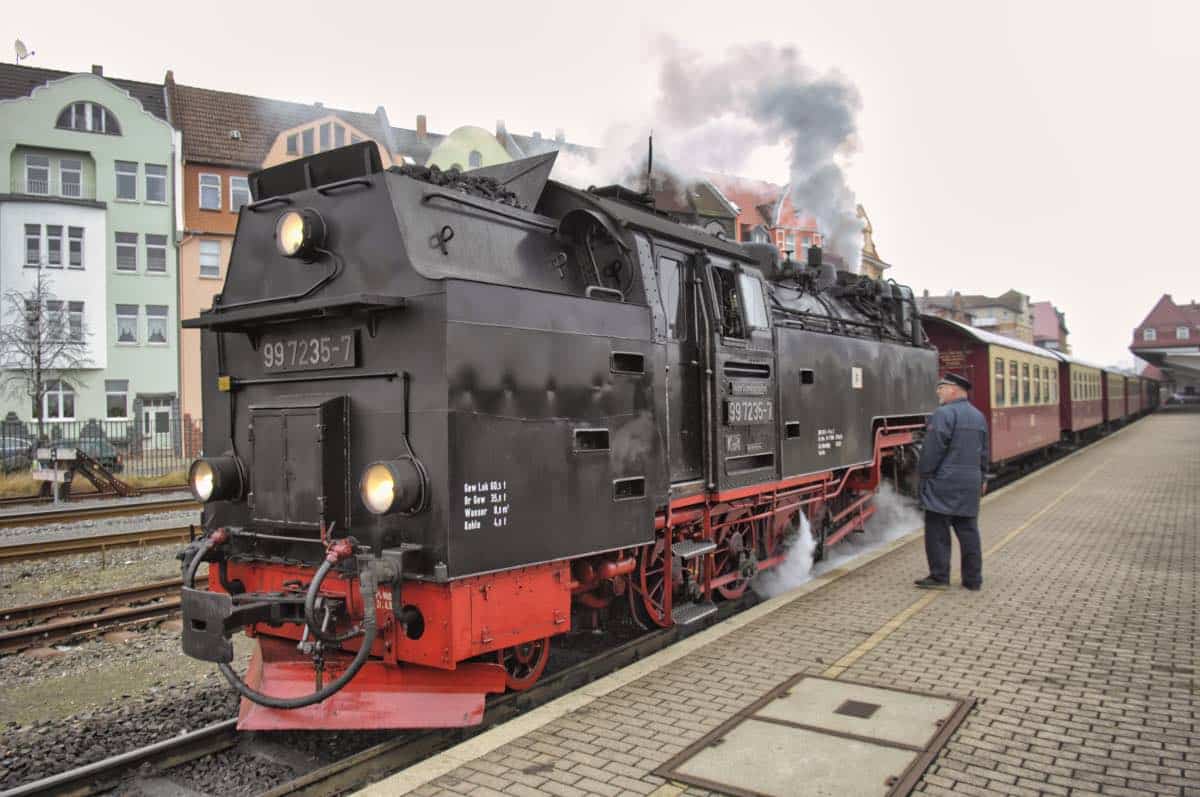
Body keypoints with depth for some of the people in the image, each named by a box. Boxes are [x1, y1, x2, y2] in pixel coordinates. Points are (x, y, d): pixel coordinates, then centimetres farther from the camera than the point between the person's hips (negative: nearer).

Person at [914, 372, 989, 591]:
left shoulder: (943, 414, -13)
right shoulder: (978, 416, 14)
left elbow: (933, 449, -16)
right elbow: (984, 451, 20)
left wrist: (924, 473, -6)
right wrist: (981, 478, 27)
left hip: (944, 483, -8)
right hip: (970, 484, 8)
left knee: (937, 530, 0)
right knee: (968, 530, 11)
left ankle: (939, 577, 3)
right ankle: (973, 579, 15)